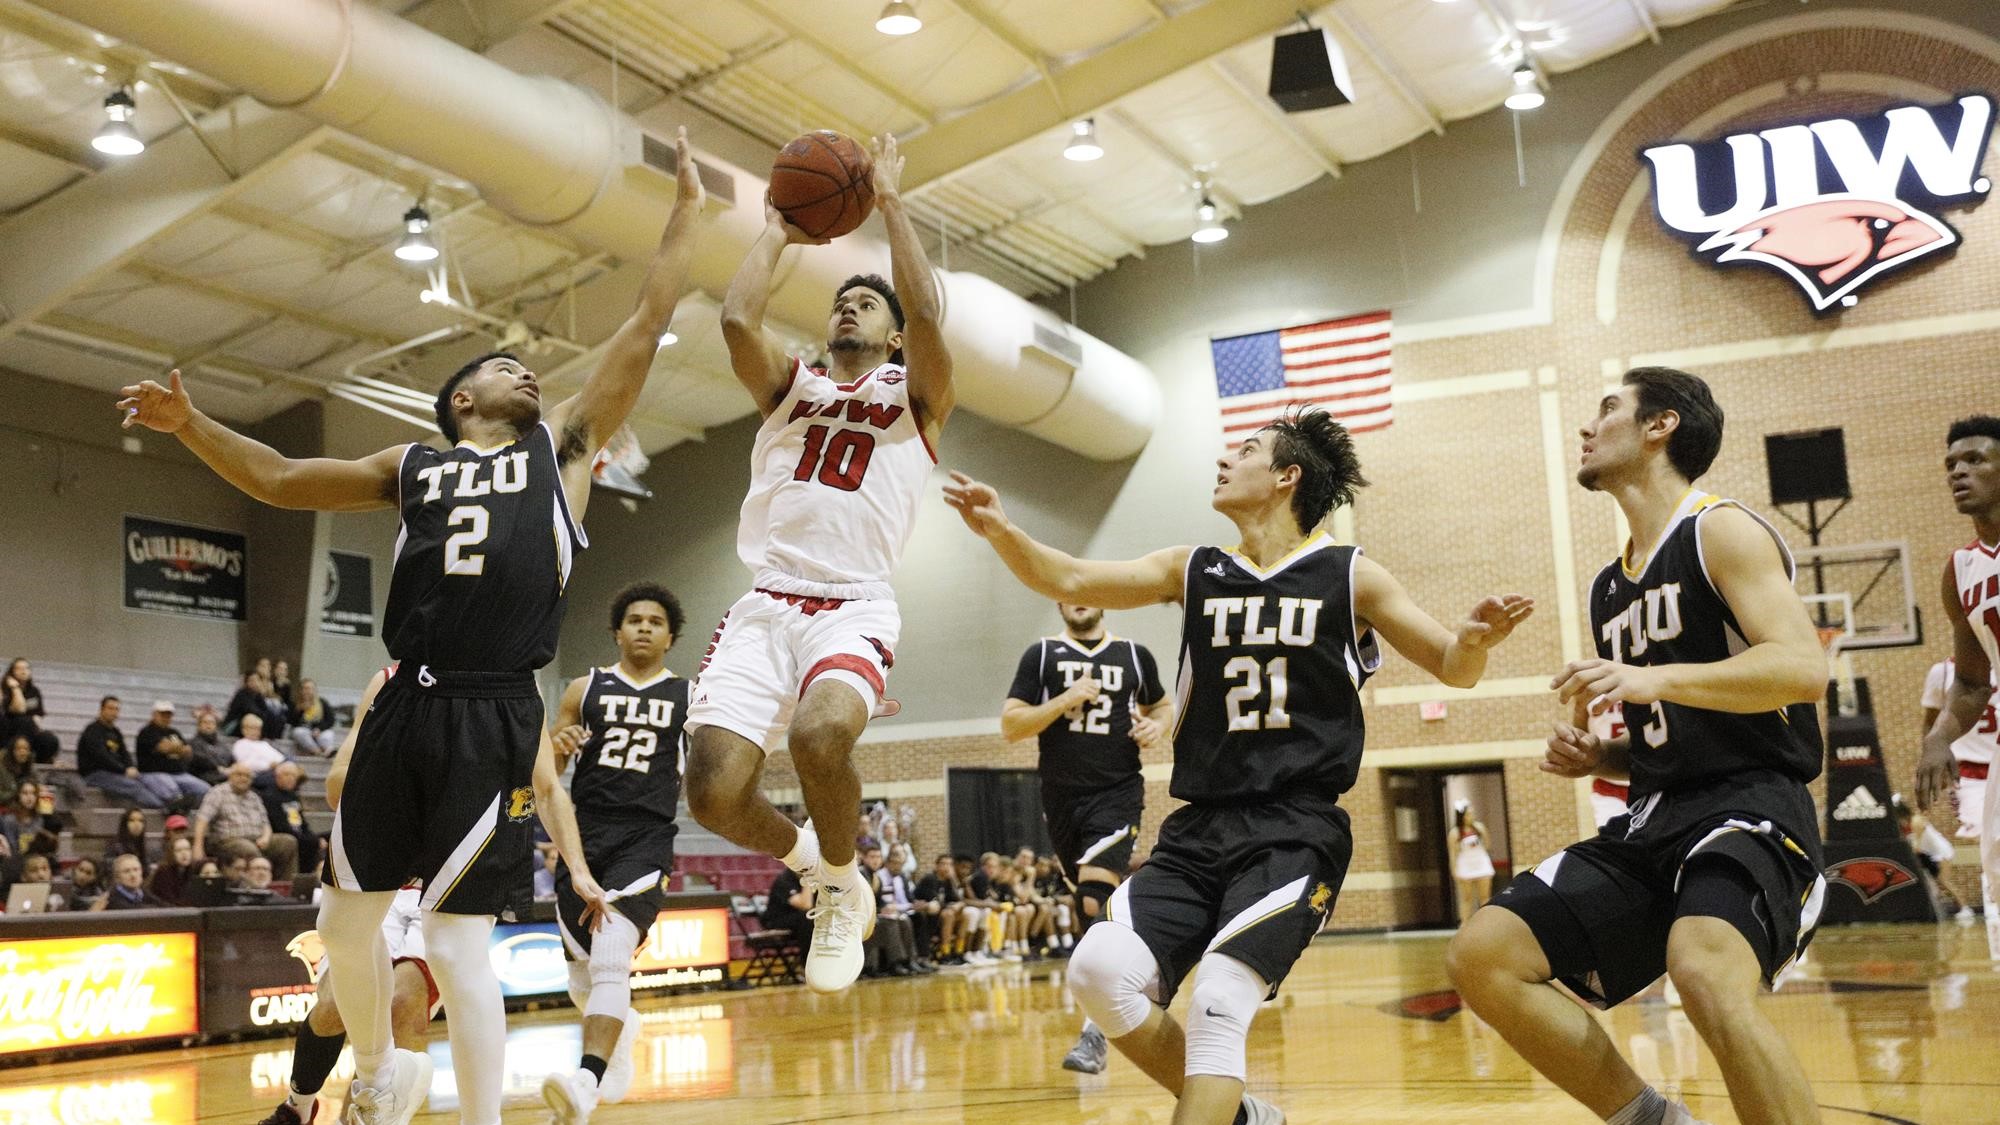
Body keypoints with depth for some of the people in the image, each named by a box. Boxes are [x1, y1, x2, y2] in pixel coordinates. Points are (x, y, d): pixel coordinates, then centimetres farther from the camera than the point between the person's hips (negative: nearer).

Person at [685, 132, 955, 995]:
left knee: (818, 737, -35)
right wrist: (776, 233, 17)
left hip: (855, 608, -3)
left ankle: (843, 887, -4)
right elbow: (738, 320, 3)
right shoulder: (791, 388, 22)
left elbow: (927, 316, -5)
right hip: (764, 606, 3)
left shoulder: (915, 398, 14)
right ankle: (808, 861, 16)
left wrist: (890, 202, 3)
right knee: (713, 790, -17)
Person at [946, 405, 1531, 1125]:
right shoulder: (1194, 571, 12)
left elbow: (1452, 668, 6)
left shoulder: (1349, 576, 3)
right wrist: (1001, 532, -15)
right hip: (1198, 830, 4)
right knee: (1100, 972, -13)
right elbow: (1068, 581, 4)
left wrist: (1475, 639, -18)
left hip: (1297, 831, -4)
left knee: (1220, 1003, -23)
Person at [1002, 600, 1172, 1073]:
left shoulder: (1135, 655, 7)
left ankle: (1096, 1033, -21)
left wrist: (1157, 726, 0)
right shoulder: (1042, 655, 4)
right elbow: (1009, 725, -2)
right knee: (1092, 900, 13)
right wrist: (1065, 700, -15)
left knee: (1096, 898, -19)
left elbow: (1162, 705, 24)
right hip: (1062, 798, 3)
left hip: (1118, 792, -3)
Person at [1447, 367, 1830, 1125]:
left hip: (1751, 807, -8)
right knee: (1481, 957, -3)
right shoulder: (1610, 587, 19)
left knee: (1704, 970, -37)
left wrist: (1654, 678, -30)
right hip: (1654, 821, 8)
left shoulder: (1721, 531, -4)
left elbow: (1804, 668, -19)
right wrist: (1598, 758, 6)